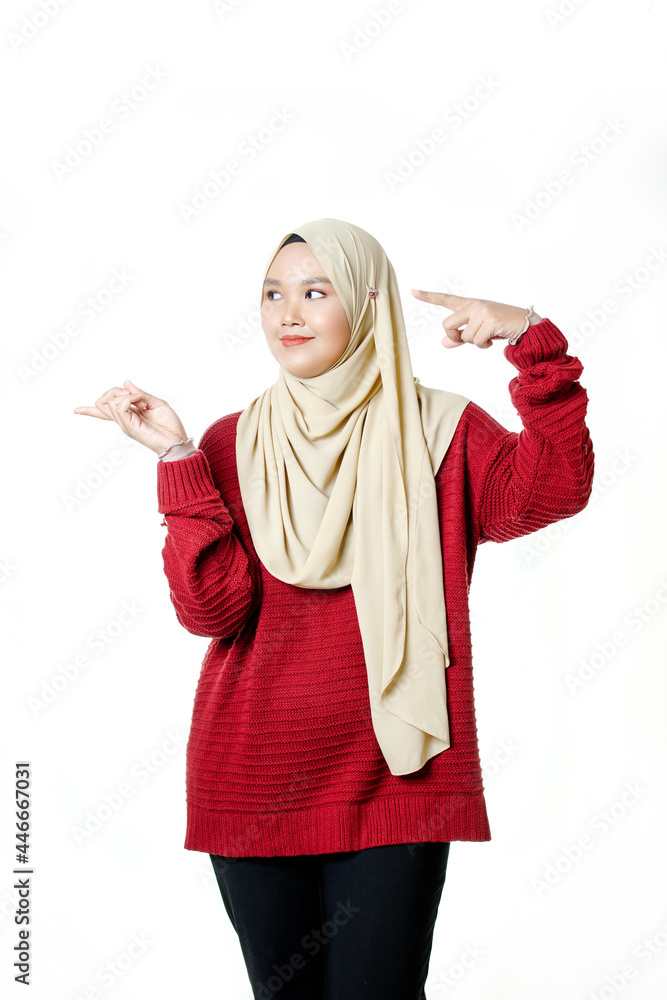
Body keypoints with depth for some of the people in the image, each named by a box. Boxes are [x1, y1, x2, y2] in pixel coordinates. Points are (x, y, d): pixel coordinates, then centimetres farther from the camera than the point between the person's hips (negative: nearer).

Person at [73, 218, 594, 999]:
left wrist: (531, 340, -24)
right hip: (253, 784, 2)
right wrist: (177, 460, -15)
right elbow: (212, 608, -9)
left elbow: (553, 489, -18)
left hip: (394, 783, -2)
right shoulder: (232, 446, 4)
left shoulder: (438, 431, 0)